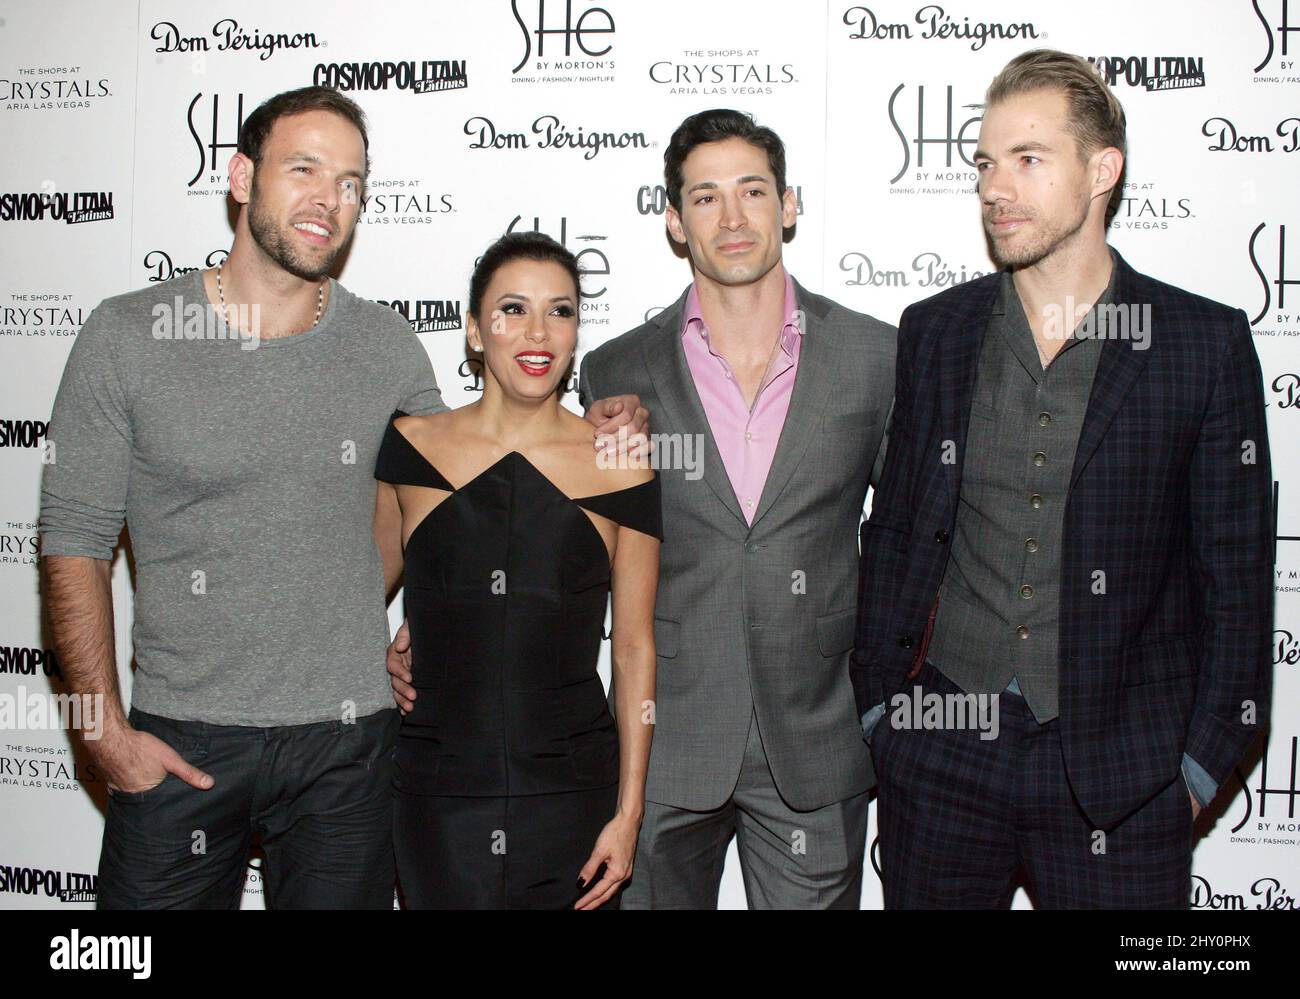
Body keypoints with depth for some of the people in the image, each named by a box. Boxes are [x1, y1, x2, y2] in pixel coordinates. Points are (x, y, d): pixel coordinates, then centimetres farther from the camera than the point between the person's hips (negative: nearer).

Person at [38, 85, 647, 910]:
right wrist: (106, 730, -7)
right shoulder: (128, 336, -3)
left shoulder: (386, 345, 2)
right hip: (181, 745, -1)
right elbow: (74, 541, -1)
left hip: (348, 741, 2)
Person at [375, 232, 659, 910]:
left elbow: (634, 648, 1)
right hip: (436, 796, 1)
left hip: (571, 797, 0)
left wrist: (629, 811, 0)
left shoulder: (621, 471, -3)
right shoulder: (409, 447, -1)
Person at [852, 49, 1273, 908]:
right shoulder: (934, 332, 4)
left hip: (1119, 772, -2)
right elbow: (895, 532, 9)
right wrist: (877, 703, 7)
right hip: (940, 750, 2)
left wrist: (1202, 763, -2)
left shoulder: (1207, 343, -3)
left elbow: (1236, 573, -1)